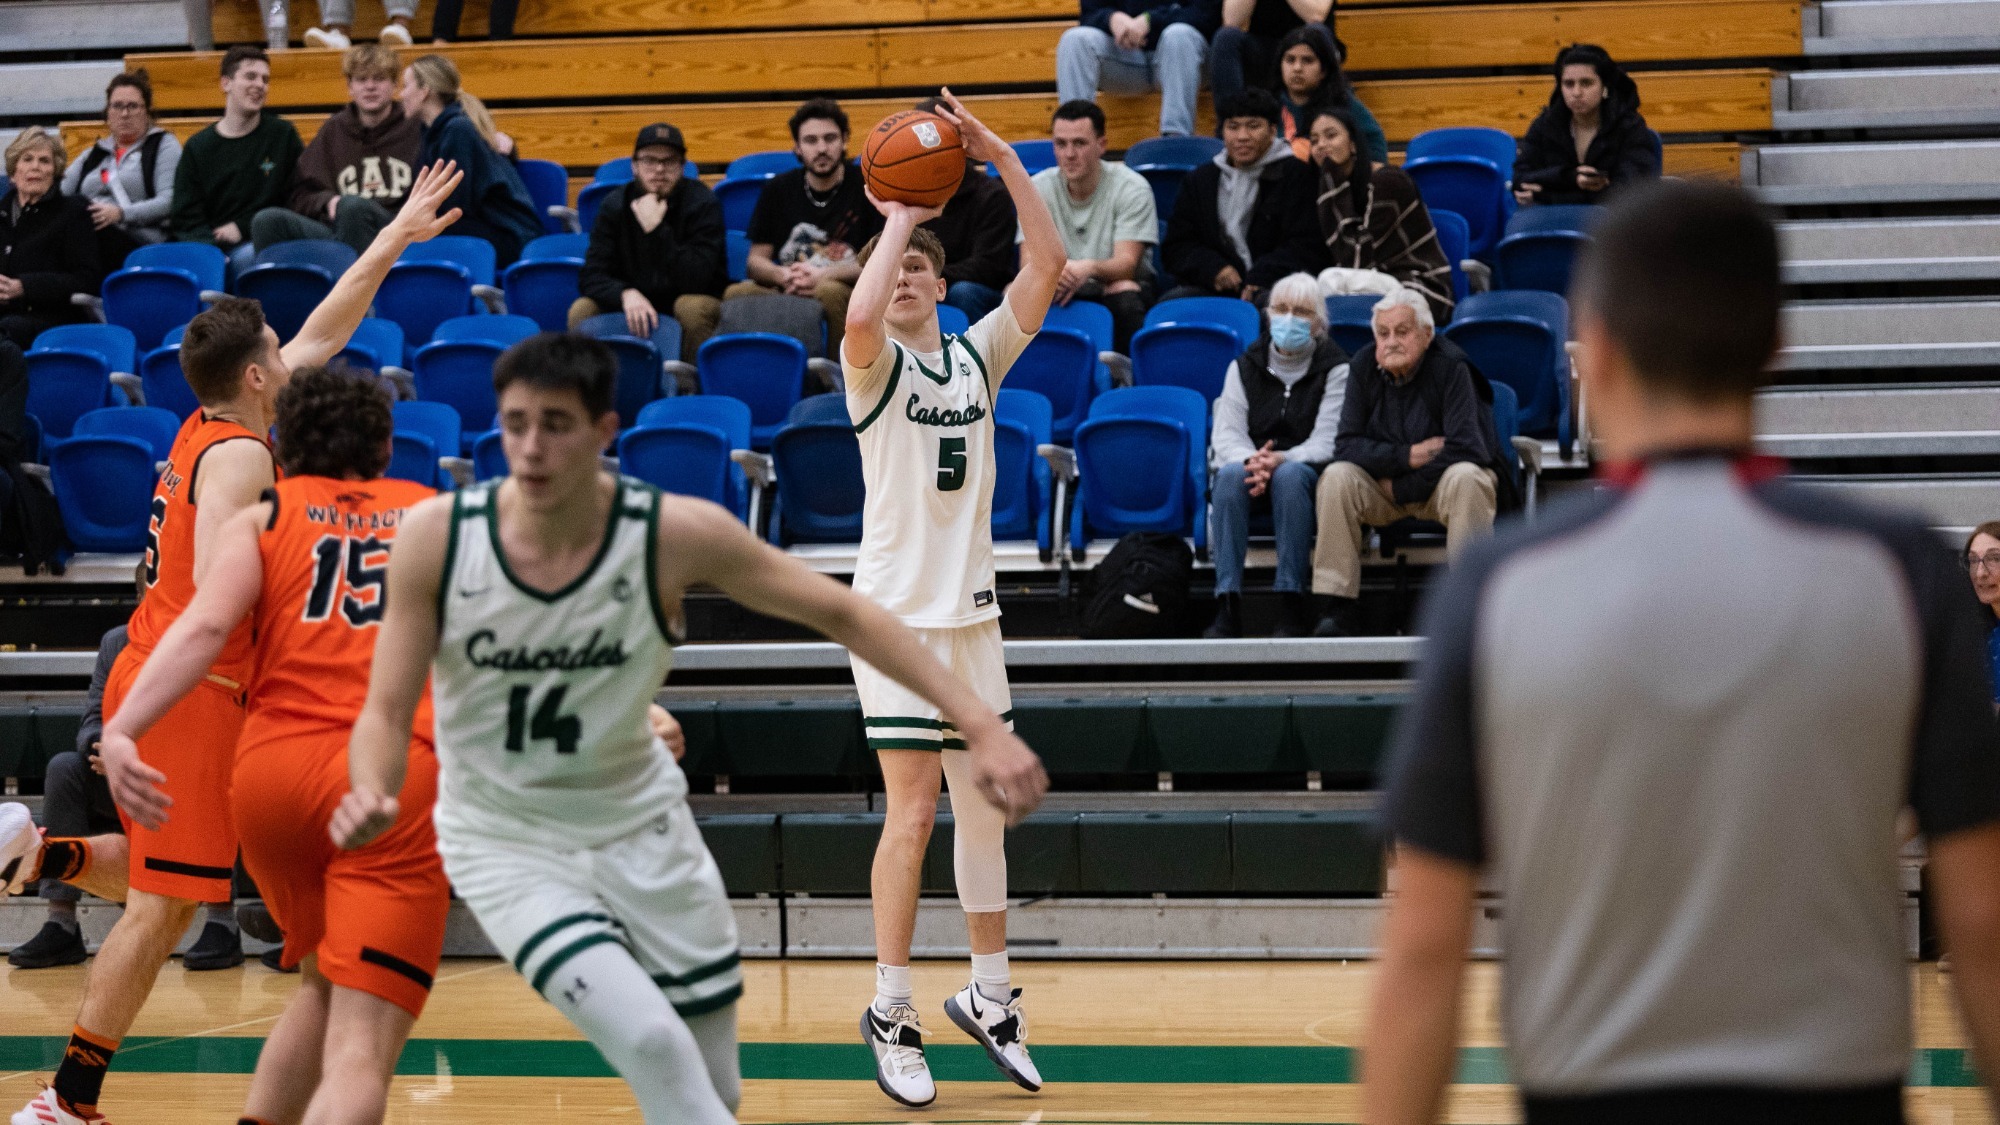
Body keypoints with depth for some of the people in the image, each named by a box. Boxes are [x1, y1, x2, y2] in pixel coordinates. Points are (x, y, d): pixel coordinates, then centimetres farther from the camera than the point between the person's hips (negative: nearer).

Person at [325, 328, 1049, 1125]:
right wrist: (371, 792, -34)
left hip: (640, 828, 2)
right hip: (507, 844, -2)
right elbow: (387, 710, -11)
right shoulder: (436, 537, -17)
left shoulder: (677, 535, -17)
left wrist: (980, 726, -16)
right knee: (651, 1043, -26)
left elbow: (840, 613, -9)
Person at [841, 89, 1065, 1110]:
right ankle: (891, 1014, 0)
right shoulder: (876, 365, -5)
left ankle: (988, 997, 21)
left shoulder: (978, 355, 9)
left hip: (971, 611, 5)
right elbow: (860, 318, -29)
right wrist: (899, 214, -19)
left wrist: (1002, 157, -6)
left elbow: (1047, 266, 0)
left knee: (985, 810, 10)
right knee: (913, 810, -7)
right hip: (897, 610, -5)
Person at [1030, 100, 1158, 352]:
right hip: (1062, 293, 2)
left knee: (1125, 291, -36)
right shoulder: (1038, 189, -1)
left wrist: (1090, 268, -44)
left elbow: (1127, 263, -19)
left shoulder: (1132, 188, -9)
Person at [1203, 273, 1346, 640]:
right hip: (1250, 464, 2)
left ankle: (1294, 607, -37)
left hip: (1309, 474, -2)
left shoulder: (1335, 369, 1)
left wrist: (1279, 461, -29)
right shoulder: (1244, 367, 10)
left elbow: (1326, 443, -11)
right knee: (1230, 475, -33)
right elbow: (1226, 433, -1)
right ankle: (1227, 607, -39)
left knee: (1289, 475, -38)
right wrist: (1251, 460, -25)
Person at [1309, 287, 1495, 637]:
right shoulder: (1364, 368, -5)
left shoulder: (1450, 367, -16)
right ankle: (1340, 610, -25)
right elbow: (1347, 446, -10)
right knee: (1336, 477, -24)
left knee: (1466, 478, -35)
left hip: (1441, 481, -3)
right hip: (1384, 488, 3)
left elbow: (1465, 449, -24)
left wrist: (1401, 488, -20)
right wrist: (1407, 456, -22)